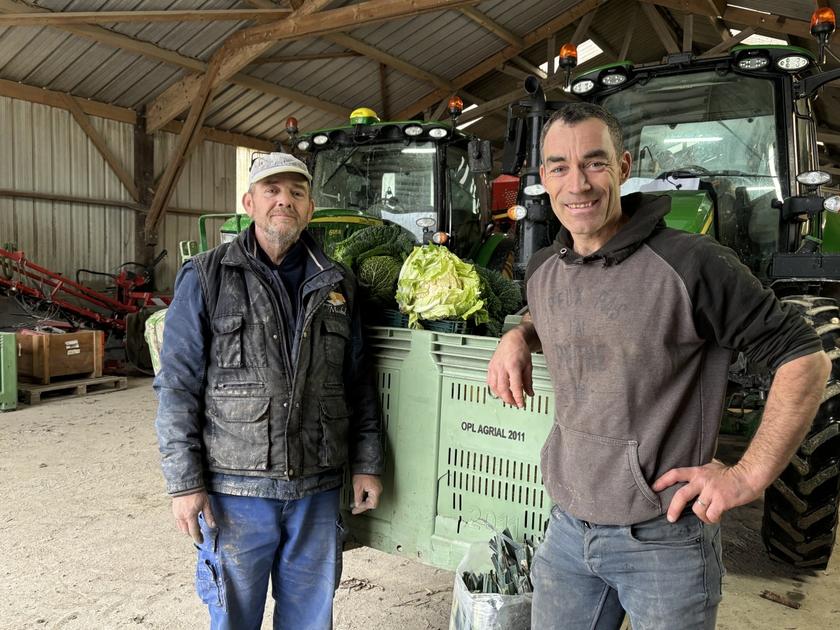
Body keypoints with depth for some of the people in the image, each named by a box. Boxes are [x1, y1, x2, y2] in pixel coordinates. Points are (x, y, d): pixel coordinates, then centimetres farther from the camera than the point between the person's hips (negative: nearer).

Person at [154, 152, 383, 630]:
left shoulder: (336, 285, 8)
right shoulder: (206, 278, -3)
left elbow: (359, 384, 11)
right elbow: (177, 387, -5)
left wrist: (366, 464, 8)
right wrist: (184, 482, -8)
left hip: (318, 490, 3)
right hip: (236, 490, -3)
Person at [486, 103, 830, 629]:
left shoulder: (690, 264, -17)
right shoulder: (542, 270, 2)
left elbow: (805, 358, -11)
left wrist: (749, 476, -15)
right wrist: (518, 337, 2)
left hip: (665, 540, -5)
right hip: (567, 527, 5)